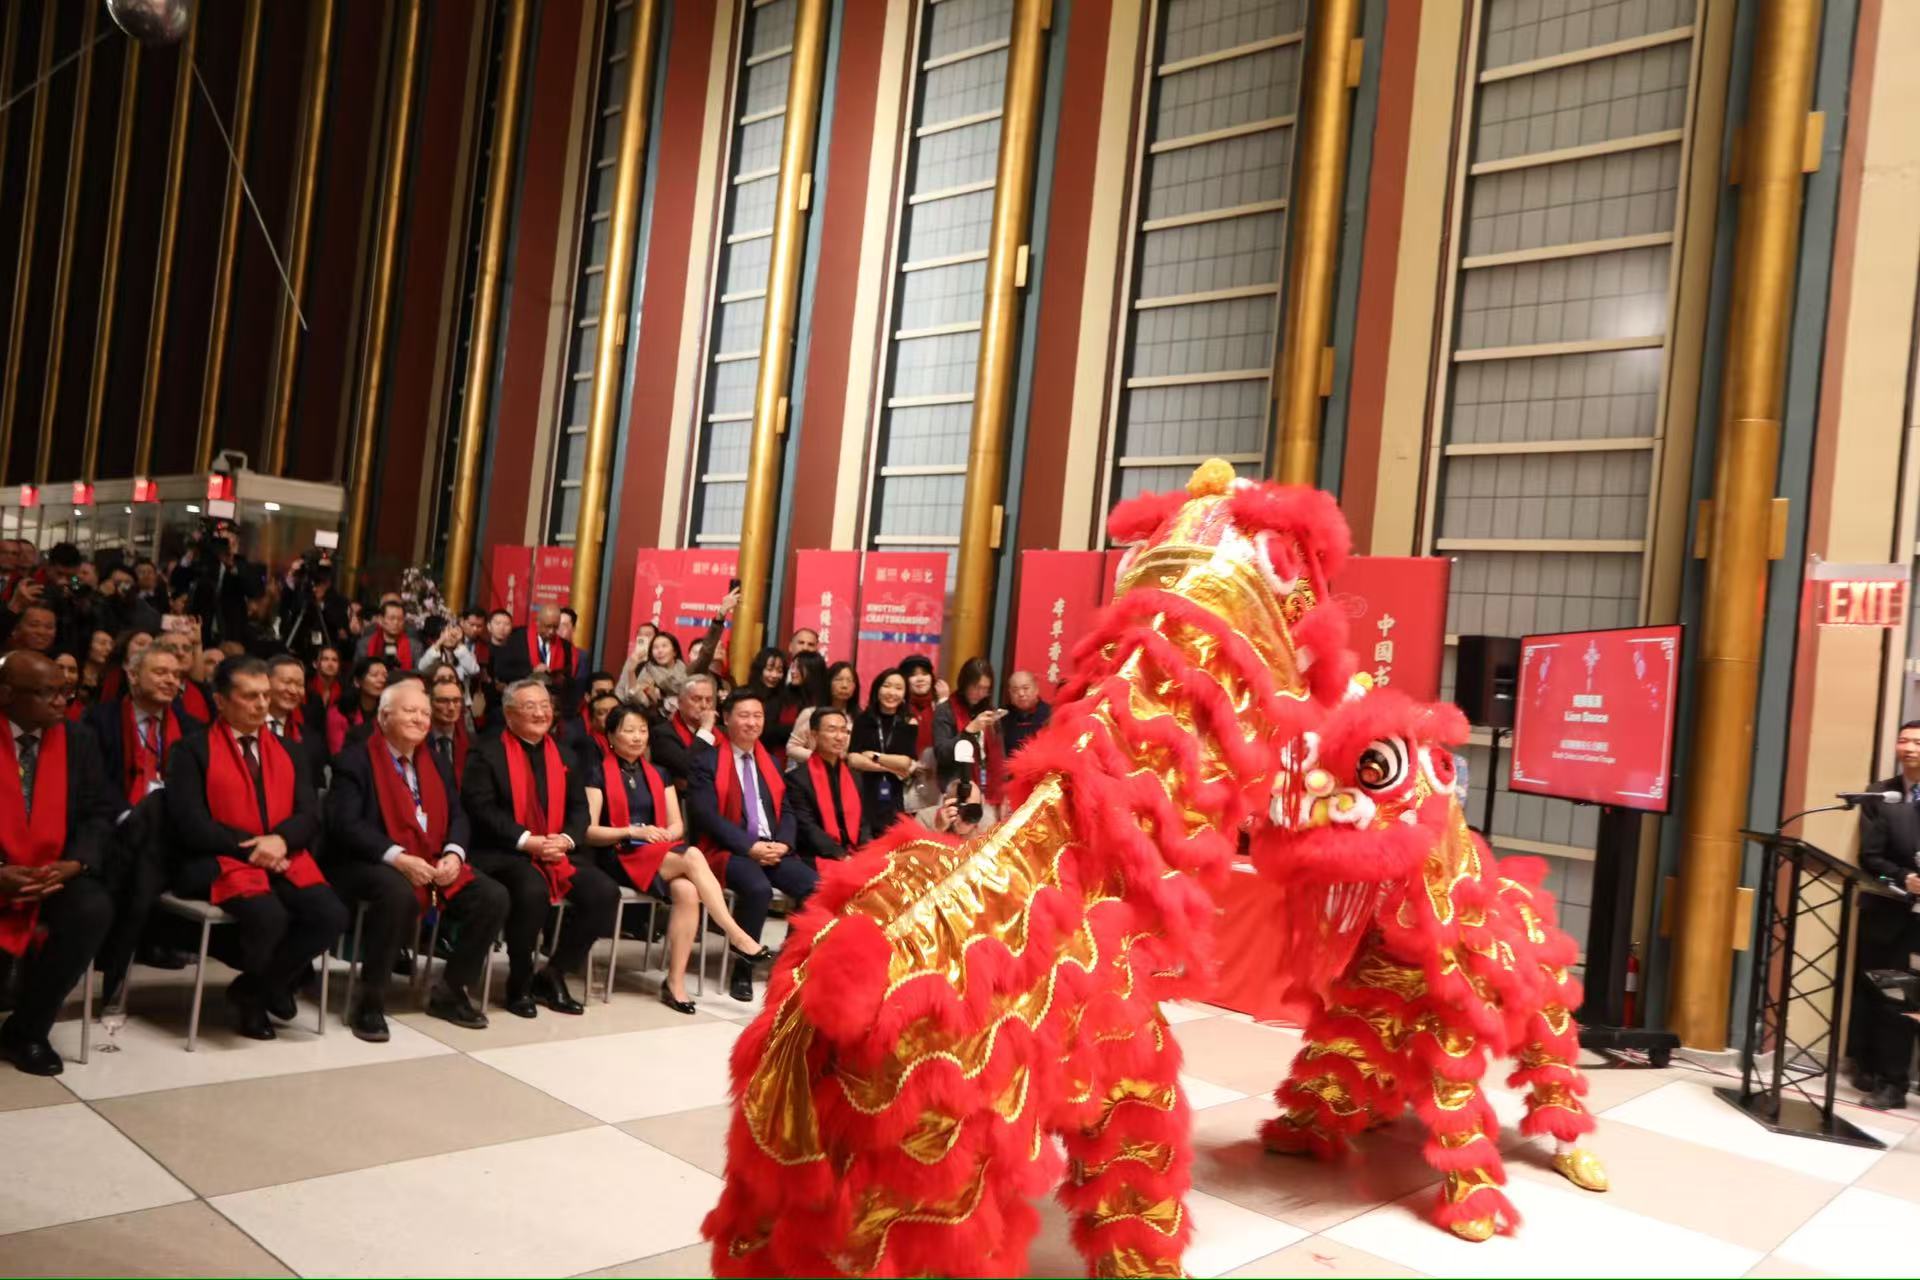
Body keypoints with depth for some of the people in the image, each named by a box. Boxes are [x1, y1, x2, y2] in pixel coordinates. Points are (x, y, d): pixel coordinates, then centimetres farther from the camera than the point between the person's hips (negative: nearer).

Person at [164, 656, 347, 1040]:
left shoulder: (287, 751, 17)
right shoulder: (192, 749, 2)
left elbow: (310, 815, 8)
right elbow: (191, 824, -8)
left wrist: (279, 841, -13)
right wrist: (251, 848, -13)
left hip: (282, 860, 5)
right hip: (221, 861, -5)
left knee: (331, 915, -22)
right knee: (268, 917, -33)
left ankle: (253, 990, 2)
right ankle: (266, 985, 3)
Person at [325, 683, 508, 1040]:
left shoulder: (438, 763, 18)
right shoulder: (355, 760, -3)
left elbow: (457, 816, 13)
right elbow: (345, 824, -14)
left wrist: (453, 854, -9)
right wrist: (397, 856, -24)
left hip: (436, 864, 6)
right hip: (373, 864, -6)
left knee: (493, 897, -15)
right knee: (399, 894, -39)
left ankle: (449, 992, 2)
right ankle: (370, 1001, -21)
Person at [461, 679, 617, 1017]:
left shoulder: (563, 753, 17)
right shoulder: (486, 753, 2)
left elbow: (579, 808, 13)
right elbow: (481, 808, -10)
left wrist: (566, 839, -9)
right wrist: (528, 840, -19)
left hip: (559, 851, 5)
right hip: (505, 853, -5)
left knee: (604, 892, -18)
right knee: (533, 891, -35)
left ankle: (553, 974, 1)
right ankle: (519, 983, -9)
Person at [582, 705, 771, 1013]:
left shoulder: (656, 774, 20)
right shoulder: (598, 773, 4)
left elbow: (677, 825, 15)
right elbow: (589, 831, -4)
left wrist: (666, 833, -9)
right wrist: (634, 831, -17)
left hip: (660, 856, 5)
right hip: (620, 859, -5)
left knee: (686, 890, -31)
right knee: (692, 857, -31)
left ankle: (675, 981, -27)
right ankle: (737, 936, -29)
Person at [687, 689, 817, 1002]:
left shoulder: (769, 762, 21)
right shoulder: (707, 761, 2)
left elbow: (785, 809, 17)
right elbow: (707, 815, -9)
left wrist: (782, 843, -5)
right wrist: (751, 846, -18)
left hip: (773, 849, 5)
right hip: (730, 850, -5)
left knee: (814, 887, -22)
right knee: (758, 888, -35)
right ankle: (742, 970, -18)